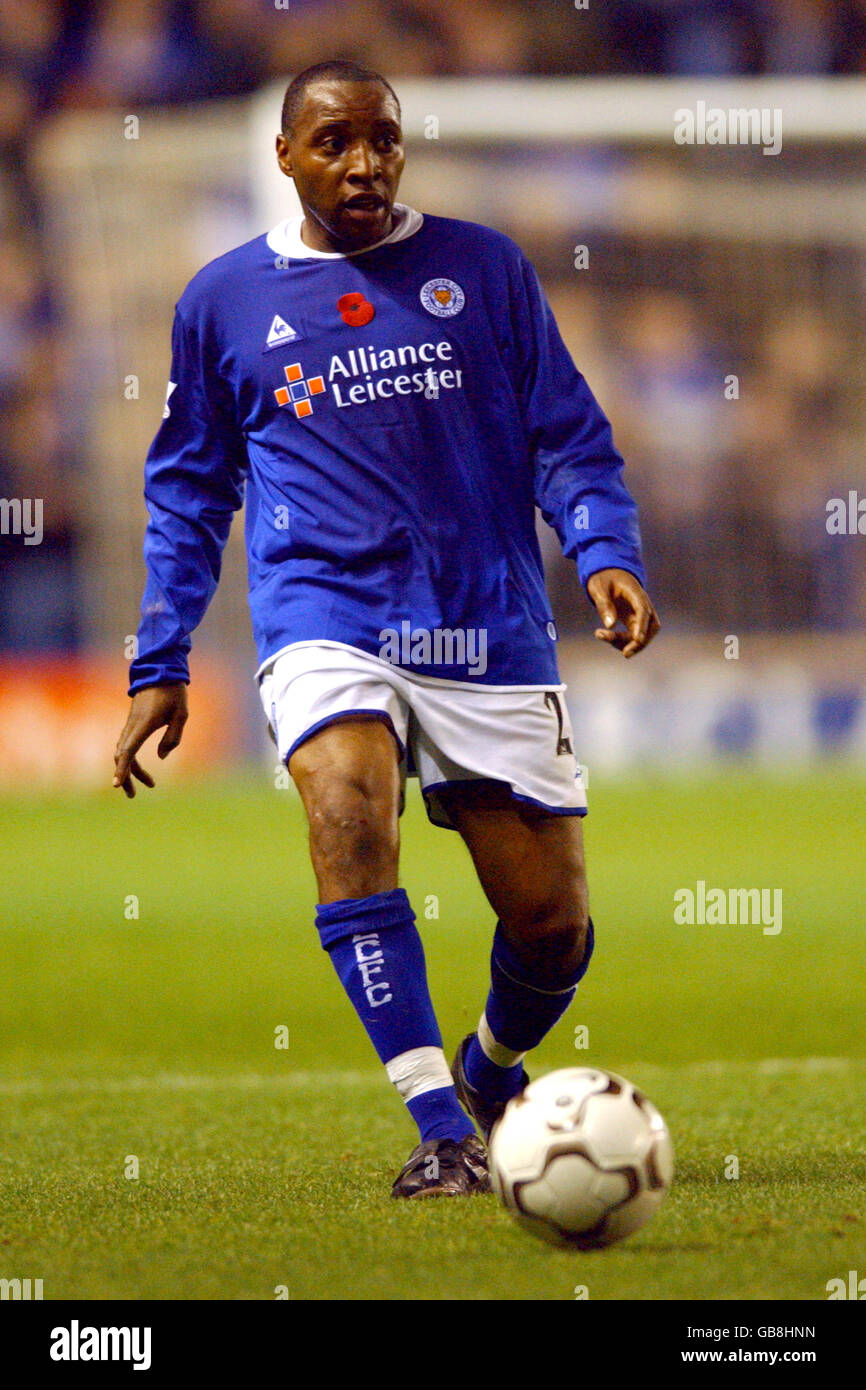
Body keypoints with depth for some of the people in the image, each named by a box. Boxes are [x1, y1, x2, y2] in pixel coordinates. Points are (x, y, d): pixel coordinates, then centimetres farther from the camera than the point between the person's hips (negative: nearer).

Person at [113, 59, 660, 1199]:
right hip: (325, 619, -1)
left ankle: (492, 1072, 34)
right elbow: (188, 489, 18)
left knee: (551, 920, -1)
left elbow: (571, 439, 11)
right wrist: (161, 665, 14)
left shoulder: (484, 268, 8)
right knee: (349, 813, -31)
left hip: (488, 629, 1)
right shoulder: (225, 300, 9)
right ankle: (443, 1133, -31)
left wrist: (608, 556, -8)